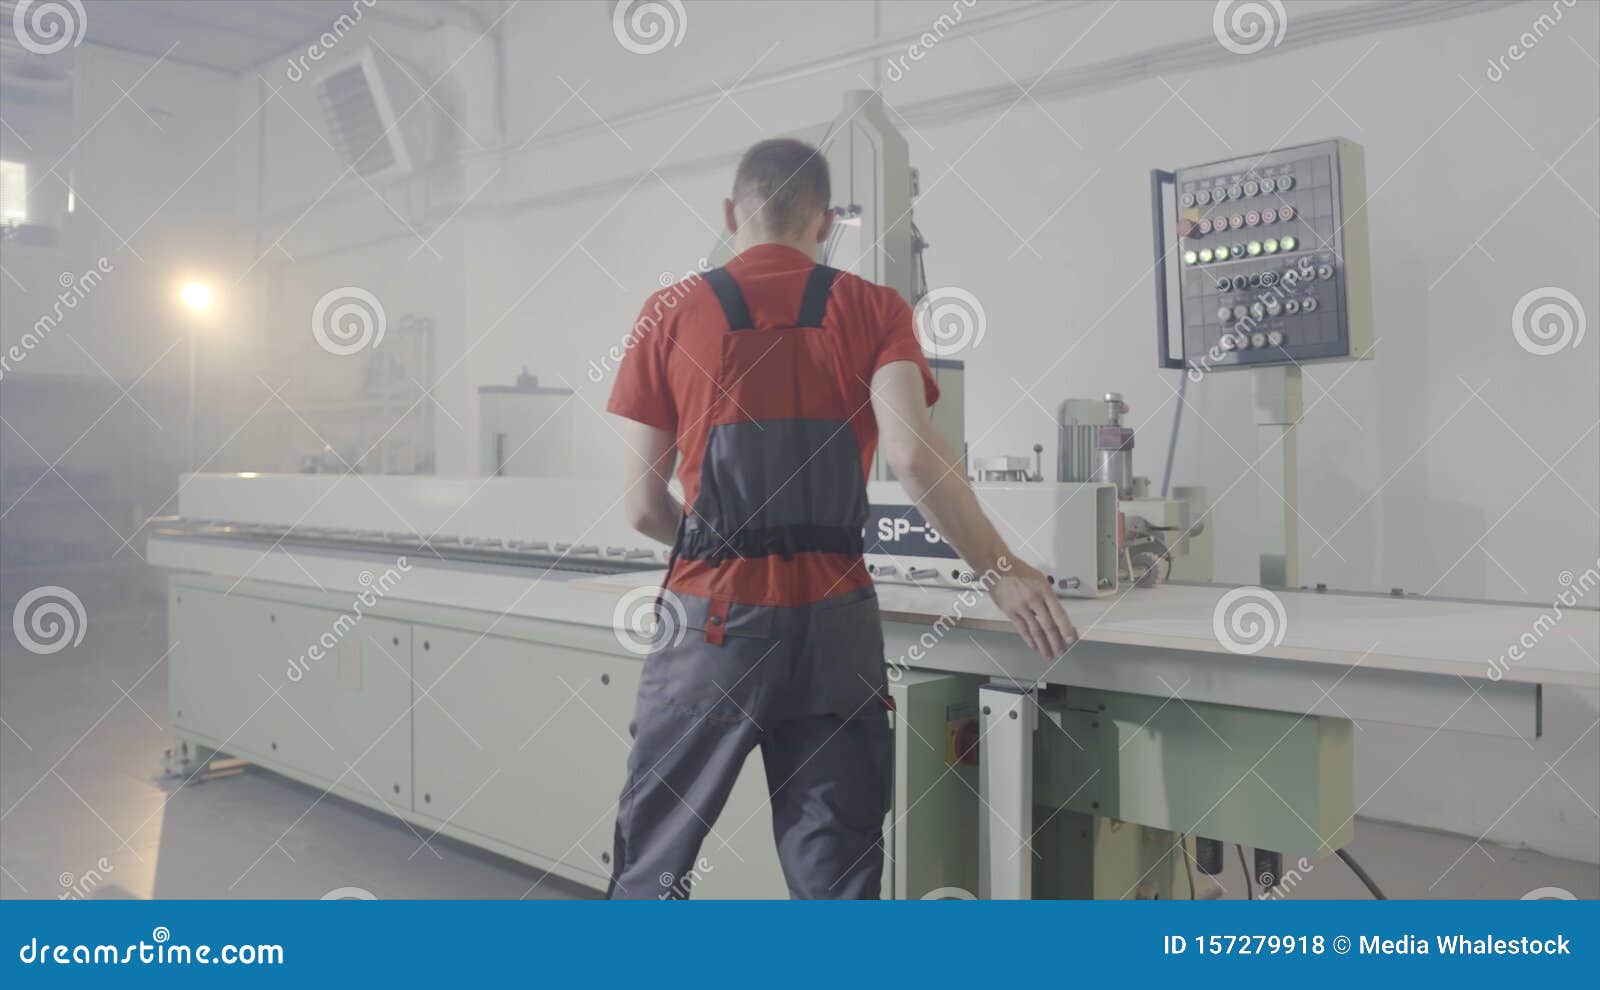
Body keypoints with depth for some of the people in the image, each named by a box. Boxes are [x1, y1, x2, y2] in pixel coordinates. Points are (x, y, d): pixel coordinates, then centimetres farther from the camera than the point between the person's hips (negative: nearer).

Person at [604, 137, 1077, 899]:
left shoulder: (672, 315, 4)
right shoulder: (873, 310, 4)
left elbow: (643, 508, 4)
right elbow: (912, 456, -12)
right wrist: (999, 567, -4)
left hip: (713, 615, 0)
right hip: (834, 620, 1)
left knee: (653, 861, 13)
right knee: (835, 871, 10)